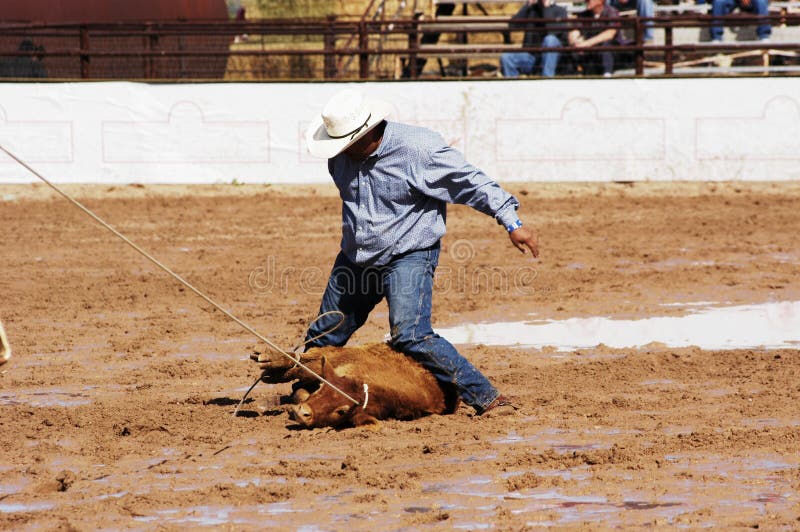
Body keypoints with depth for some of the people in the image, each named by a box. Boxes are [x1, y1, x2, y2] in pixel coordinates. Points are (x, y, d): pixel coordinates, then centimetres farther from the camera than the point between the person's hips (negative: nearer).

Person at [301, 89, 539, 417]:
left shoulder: (419, 149, -20)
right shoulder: (341, 157, -3)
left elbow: (472, 183, -14)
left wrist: (512, 223, -17)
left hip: (409, 257, -7)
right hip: (355, 259, 7)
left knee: (411, 337, -23)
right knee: (324, 335, 17)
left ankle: (486, 398, -19)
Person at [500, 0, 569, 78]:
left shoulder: (559, 11, 3)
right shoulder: (531, 10, 12)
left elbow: (553, 31, -18)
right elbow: (513, 25, -4)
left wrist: (547, 7, -12)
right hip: (530, 55, 2)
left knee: (550, 39, -35)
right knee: (505, 57, -26)